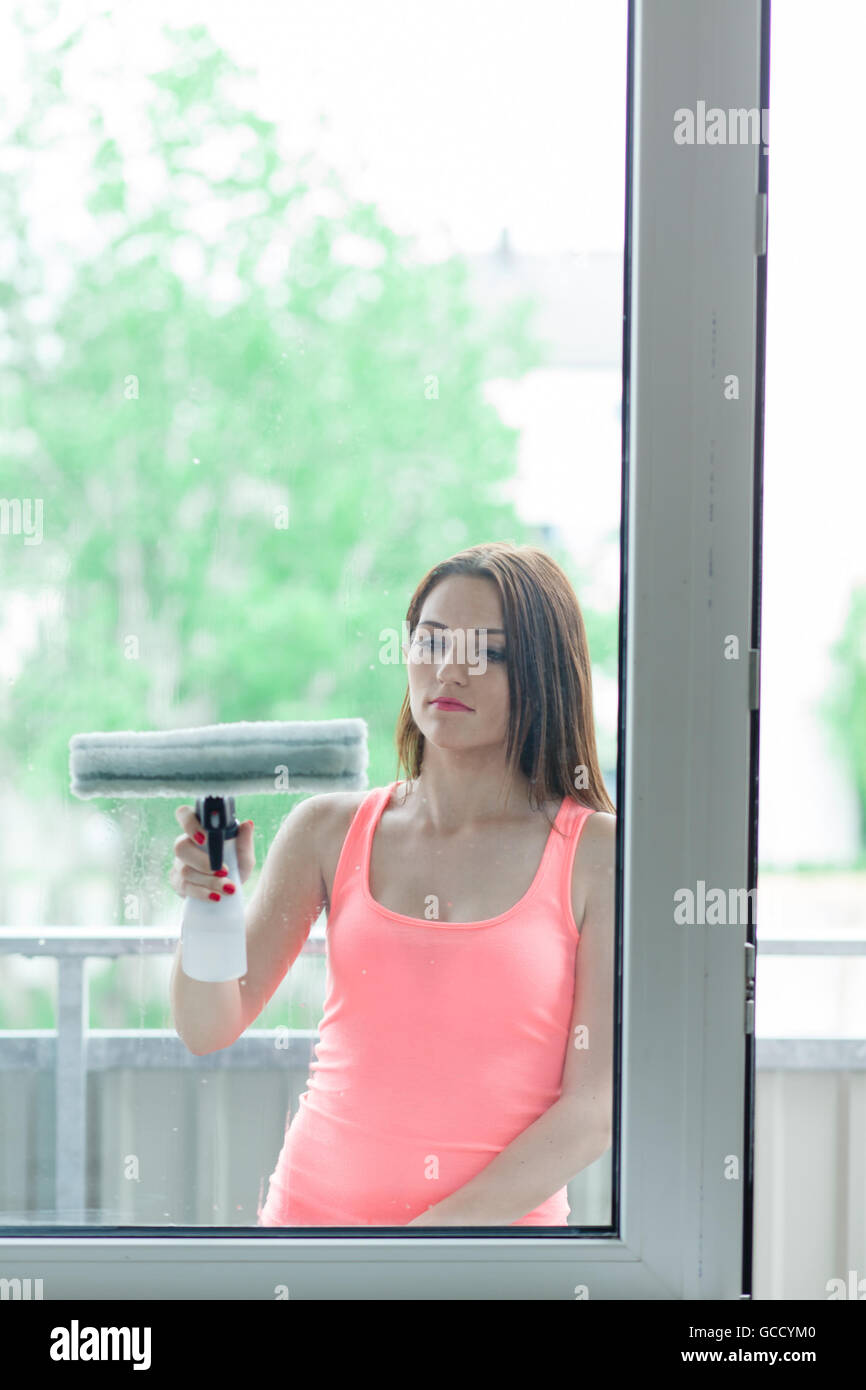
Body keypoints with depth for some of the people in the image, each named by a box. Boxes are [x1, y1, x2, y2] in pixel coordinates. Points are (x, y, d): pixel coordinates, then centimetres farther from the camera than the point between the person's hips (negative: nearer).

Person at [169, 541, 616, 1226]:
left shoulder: (600, 855, -5)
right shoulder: (329, 830, 3)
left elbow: (596, 1107, -7)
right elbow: (210, 1029, 2)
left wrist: (435, 1228, -14)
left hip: (505, 1220, -2)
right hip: (316, 1203, 2)